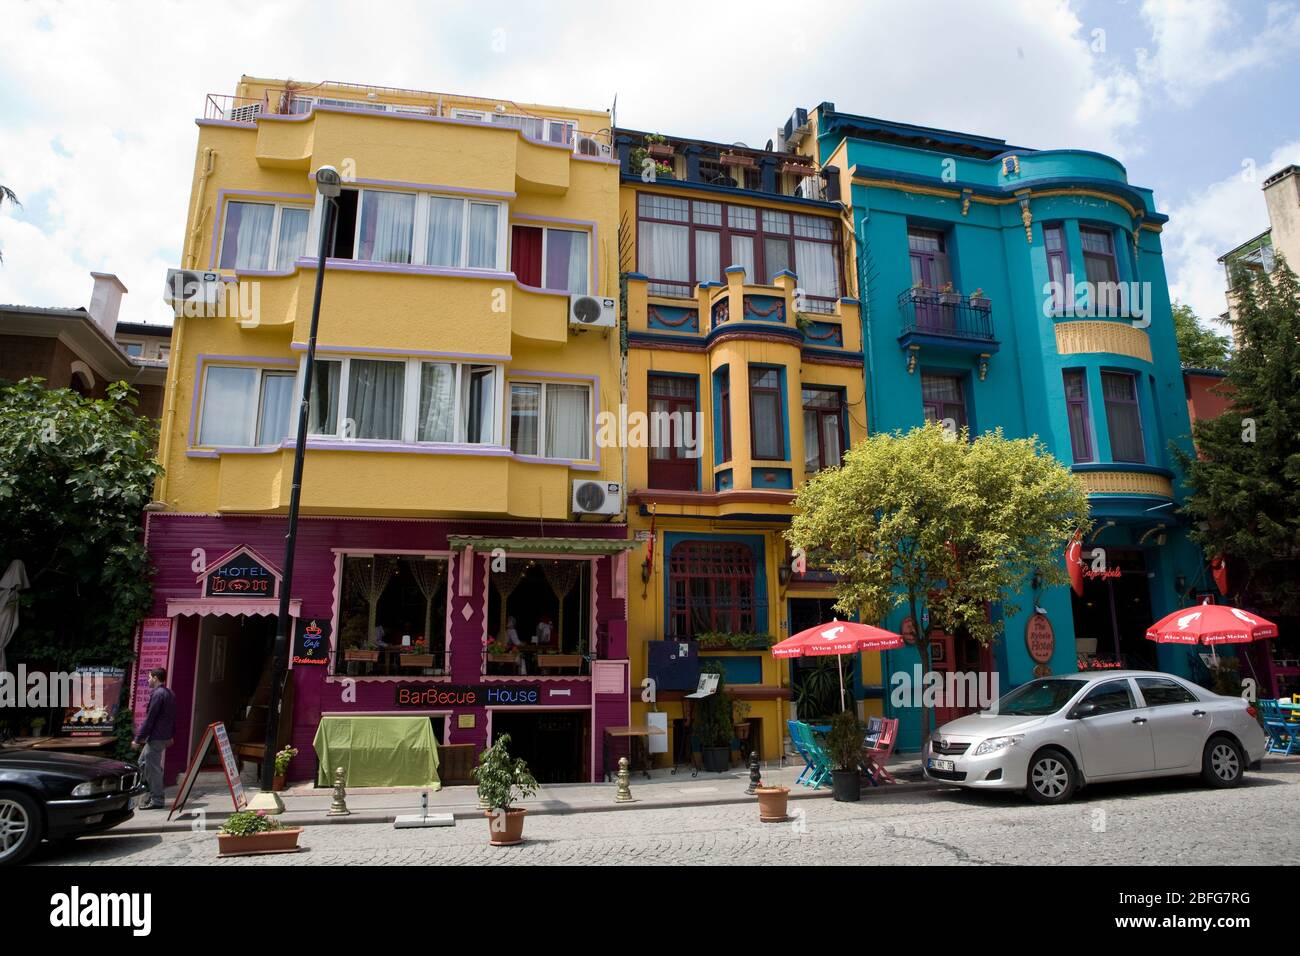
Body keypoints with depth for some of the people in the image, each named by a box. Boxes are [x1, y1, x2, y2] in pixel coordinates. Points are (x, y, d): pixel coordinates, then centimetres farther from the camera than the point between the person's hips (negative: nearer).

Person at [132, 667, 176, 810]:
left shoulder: (158, 694, -16)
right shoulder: (170, 693, 14)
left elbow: (149, 718, -18)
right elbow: (172, 717, 19)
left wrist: (138, 738, -14)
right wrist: (171, 735, 25)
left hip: (155, 737, -10)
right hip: (165, 736, 10)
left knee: (152, 767, -2)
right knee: (143, 762, 20)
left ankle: (157, 800, 3)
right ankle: (154, 792, 22)